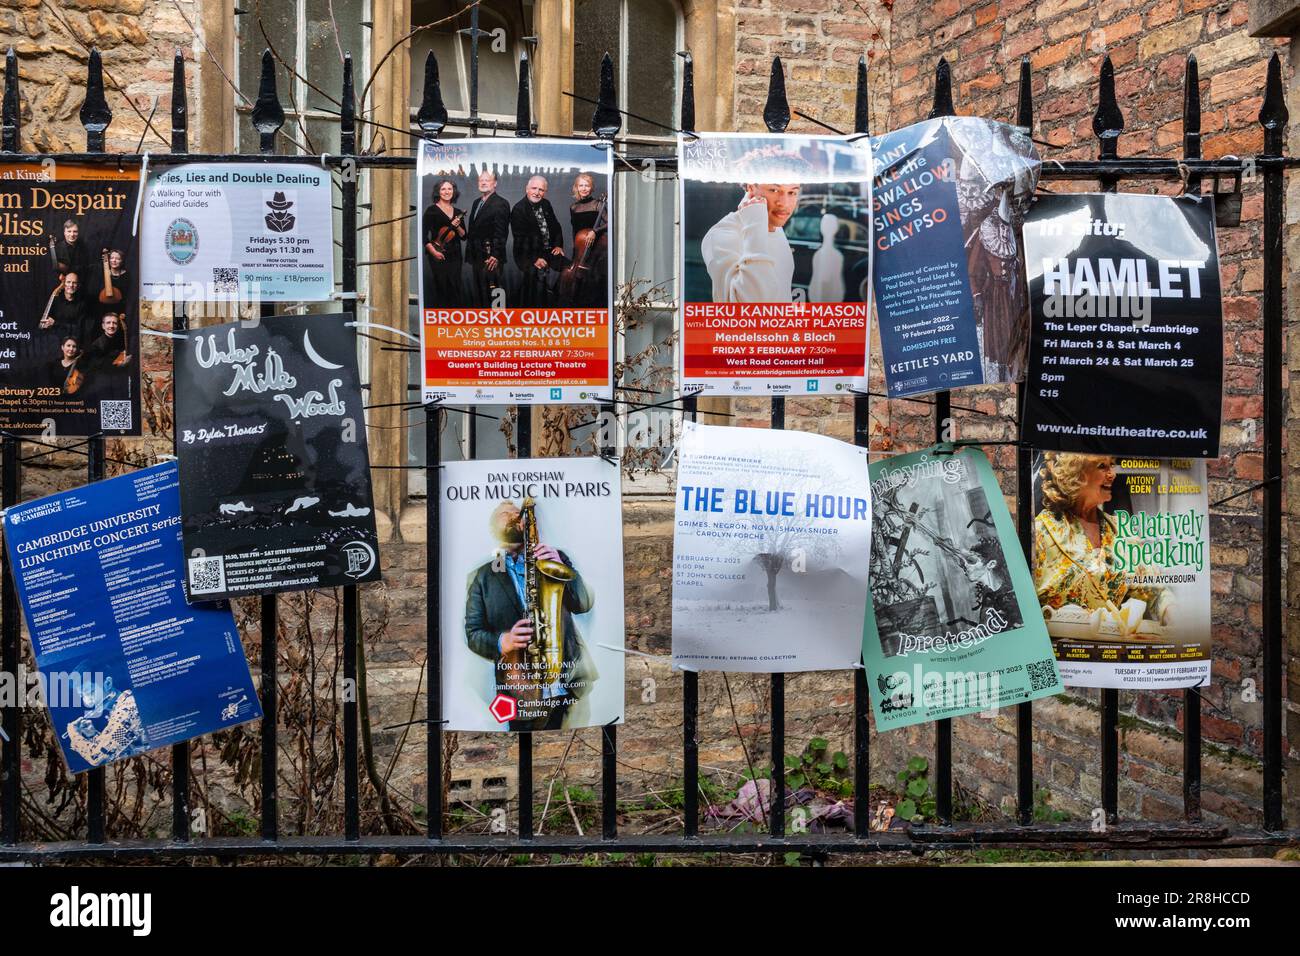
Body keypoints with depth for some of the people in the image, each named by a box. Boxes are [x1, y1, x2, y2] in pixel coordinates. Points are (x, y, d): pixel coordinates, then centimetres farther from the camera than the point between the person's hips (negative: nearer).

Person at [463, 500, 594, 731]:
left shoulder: (555, 557, 10)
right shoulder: (482, 576, 6)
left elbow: (584, 604, 1)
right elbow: (473, 633, 3)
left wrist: (561, 566, -15)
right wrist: (502, 642, -18)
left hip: (565, 684, 1)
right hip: (518, 689, -1)